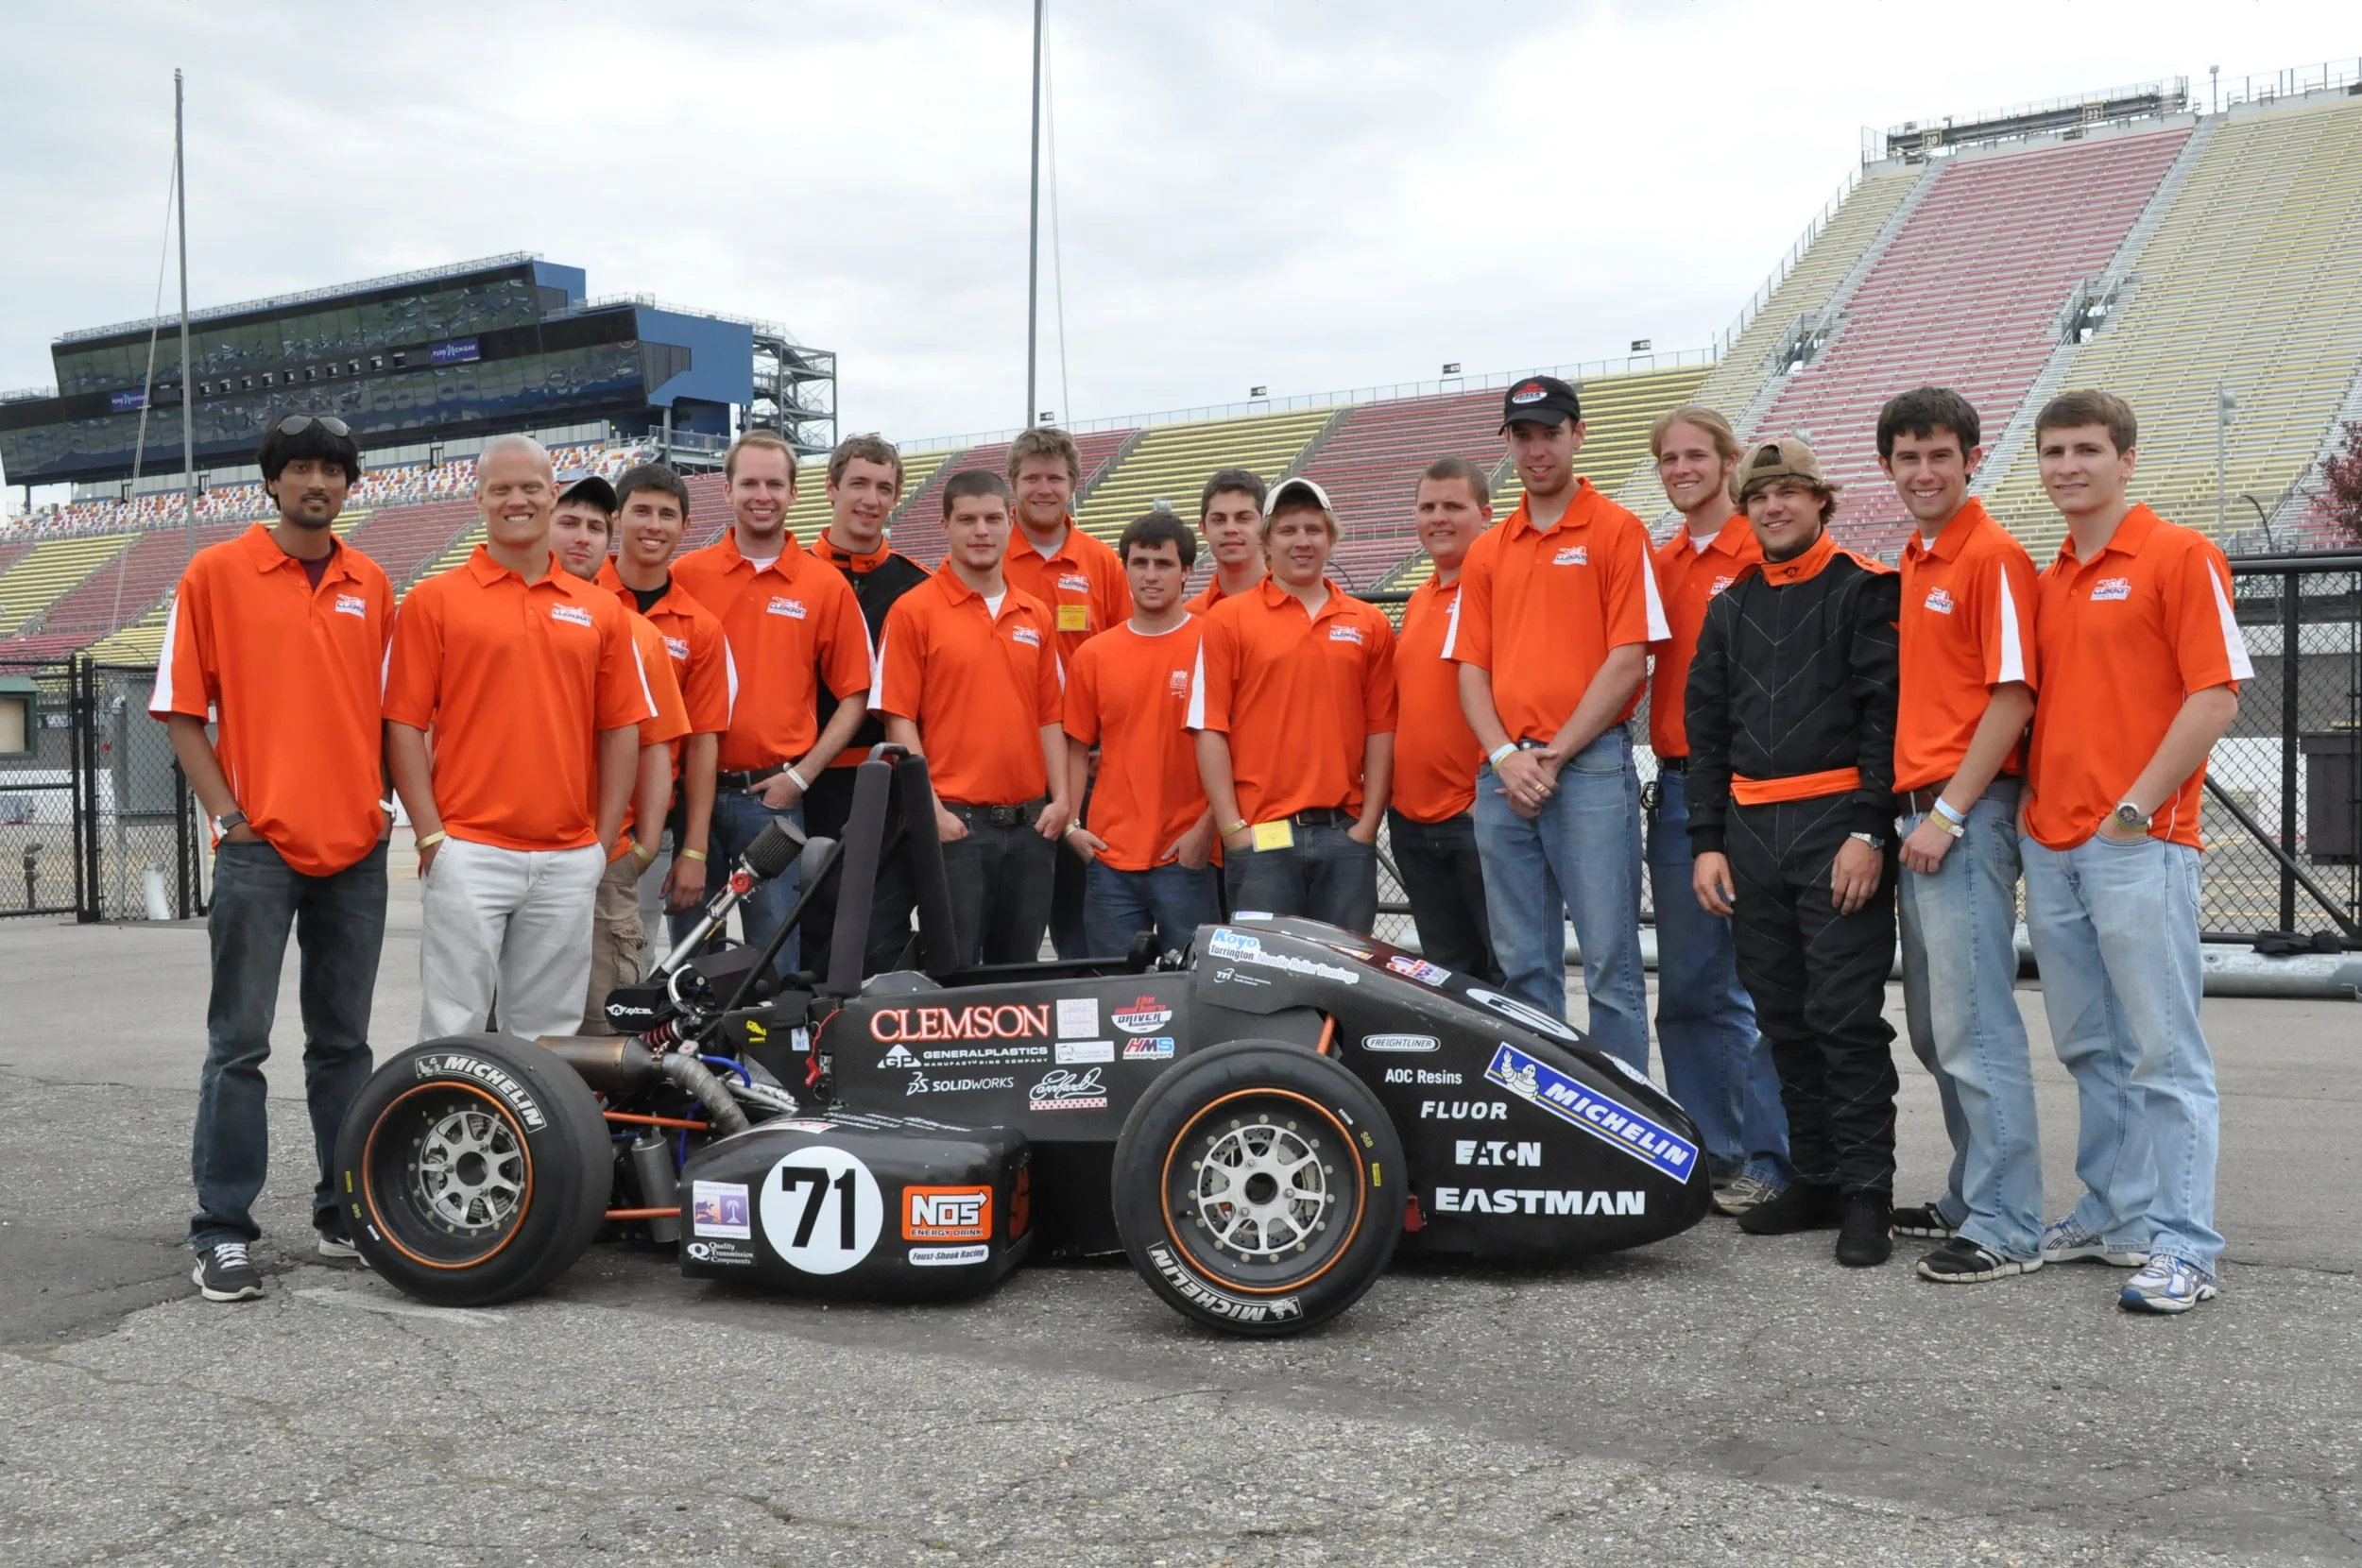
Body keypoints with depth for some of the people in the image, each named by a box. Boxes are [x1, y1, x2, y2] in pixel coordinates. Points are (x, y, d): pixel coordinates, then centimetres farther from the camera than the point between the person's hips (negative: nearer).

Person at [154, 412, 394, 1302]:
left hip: (356, 848, 4)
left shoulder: (372, 586, 10)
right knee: (240, 1043, -1)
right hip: (260, 846, -3)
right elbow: (181, 709, 0)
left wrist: (381, 796, 5)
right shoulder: (217, 573, 1)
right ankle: (223, 1230, 5)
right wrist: (228, 813, -8)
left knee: (343, 1042, 11)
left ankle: (344, 1212, 20)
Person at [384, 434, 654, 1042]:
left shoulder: (600, 610, 11)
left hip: (570, 860, 3)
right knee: (454, 1029, -1)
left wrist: (604, 841, 5)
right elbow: (404, 725, 0)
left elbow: (620, 730, 11)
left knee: (550, 1032, 10)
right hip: (468, 851, -3)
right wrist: (431, 836, -7)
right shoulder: (434, 600, 3)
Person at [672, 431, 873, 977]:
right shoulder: (686, 575, 5)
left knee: (777, 950, 3)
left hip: (772, 794, -1)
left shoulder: (827, 586, 3)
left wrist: (801, 776, -4)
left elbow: (853, 696, 4)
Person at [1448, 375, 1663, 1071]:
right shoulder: (1487, 551, 17)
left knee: (1610, 962, -4)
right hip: (1504, 775, 5)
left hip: (1592, 767, -5)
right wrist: (1506, 757, -4)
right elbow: (1470, 668, 12)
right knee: (1521, 966, 9)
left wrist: (1553, 755, -9)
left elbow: (1628, 659, -6)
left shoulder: (1617, 531, 1)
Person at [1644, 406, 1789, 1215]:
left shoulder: (1767, 555, -4)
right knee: (1686, 985, 10)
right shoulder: (1657, 563, 14)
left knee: (1764, 986, -1)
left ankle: (1769, 1159, 7)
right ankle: (1707, 1152, 20)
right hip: (1676, 785, 6)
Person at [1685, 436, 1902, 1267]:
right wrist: (1706, 839, 9)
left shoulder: (1866, 591, -1)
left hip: (1838, 829, -6)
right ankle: (1815, 1180, 20)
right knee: (1783, 1019, 10)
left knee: (1847, 1018, -6)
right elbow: (1705, 727, 17)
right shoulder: (1730, 608, 17)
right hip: (1751, 832, 6)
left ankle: (1867, 1194, 2)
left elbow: (1888, 713, -8)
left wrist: (1869, 831, -15)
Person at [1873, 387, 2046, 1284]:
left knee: (1975, 1028, -7)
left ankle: (2006, 1229, 0)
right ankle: (1970, 1200, 26)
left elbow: (2013, 697, -14)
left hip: (1967, 815, -9)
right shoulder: (1913, 564, 17)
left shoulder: (1994, 558, -9)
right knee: (1933, 1029, 14)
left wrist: (1948, 814, -16)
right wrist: (1909, 810, 14)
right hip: (1918, 814, 9)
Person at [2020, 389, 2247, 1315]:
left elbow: (2216, 696, -11)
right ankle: (2112, 1216, 24)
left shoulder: (2180, 556, -4)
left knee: (2163, 1053, -4)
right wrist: (2033, 814, 11)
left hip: (2139, 844, -7)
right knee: (2090, 1050, 13)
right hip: (2050, 846, 7)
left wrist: (2135, 807, -13)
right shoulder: (2050, 581, 16)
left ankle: (2182, 1248, 1)